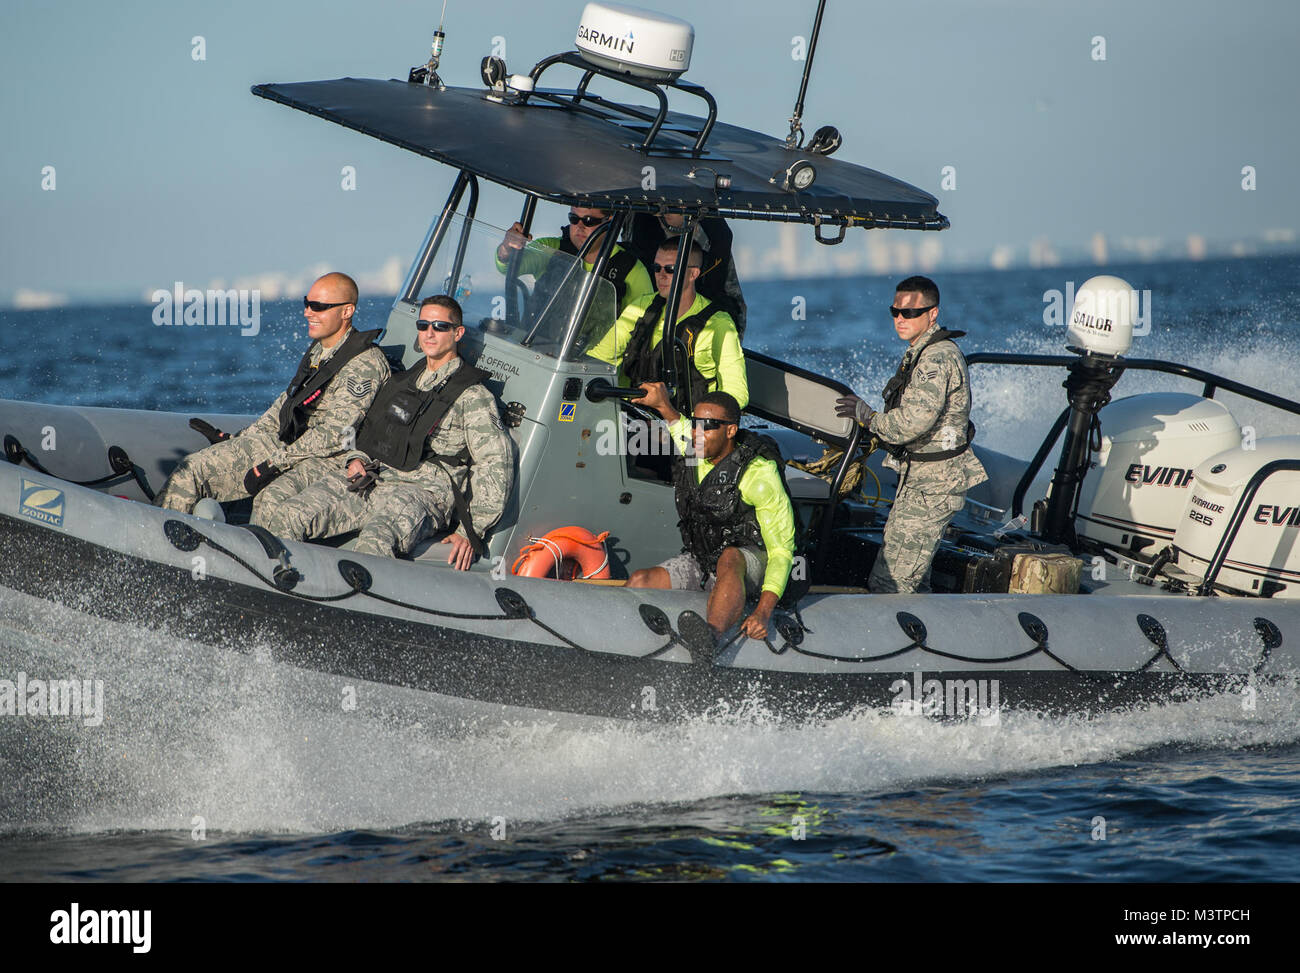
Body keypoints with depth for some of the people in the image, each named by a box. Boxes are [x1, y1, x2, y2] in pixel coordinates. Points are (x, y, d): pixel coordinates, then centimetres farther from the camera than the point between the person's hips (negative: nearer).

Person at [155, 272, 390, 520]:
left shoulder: (365, 364, -16)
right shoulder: (319, 350, 11)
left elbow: (334, 435, -21)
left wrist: (275, 463, -21)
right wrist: (236, 439, 20)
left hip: (327, 458, -9)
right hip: (283, 443, 9)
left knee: (271, 500, -40)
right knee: (192, 468, -2)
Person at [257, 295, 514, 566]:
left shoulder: (472, 396, 6)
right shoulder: (403, 381, 27)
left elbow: (496, 465, -1)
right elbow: (367, 432, 33)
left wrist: (471, 532, -9)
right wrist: (356, 458, 7)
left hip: (422, 489, -6)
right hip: (368, 480, 6)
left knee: (374, 543, -40)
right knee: (284, 519, -17)